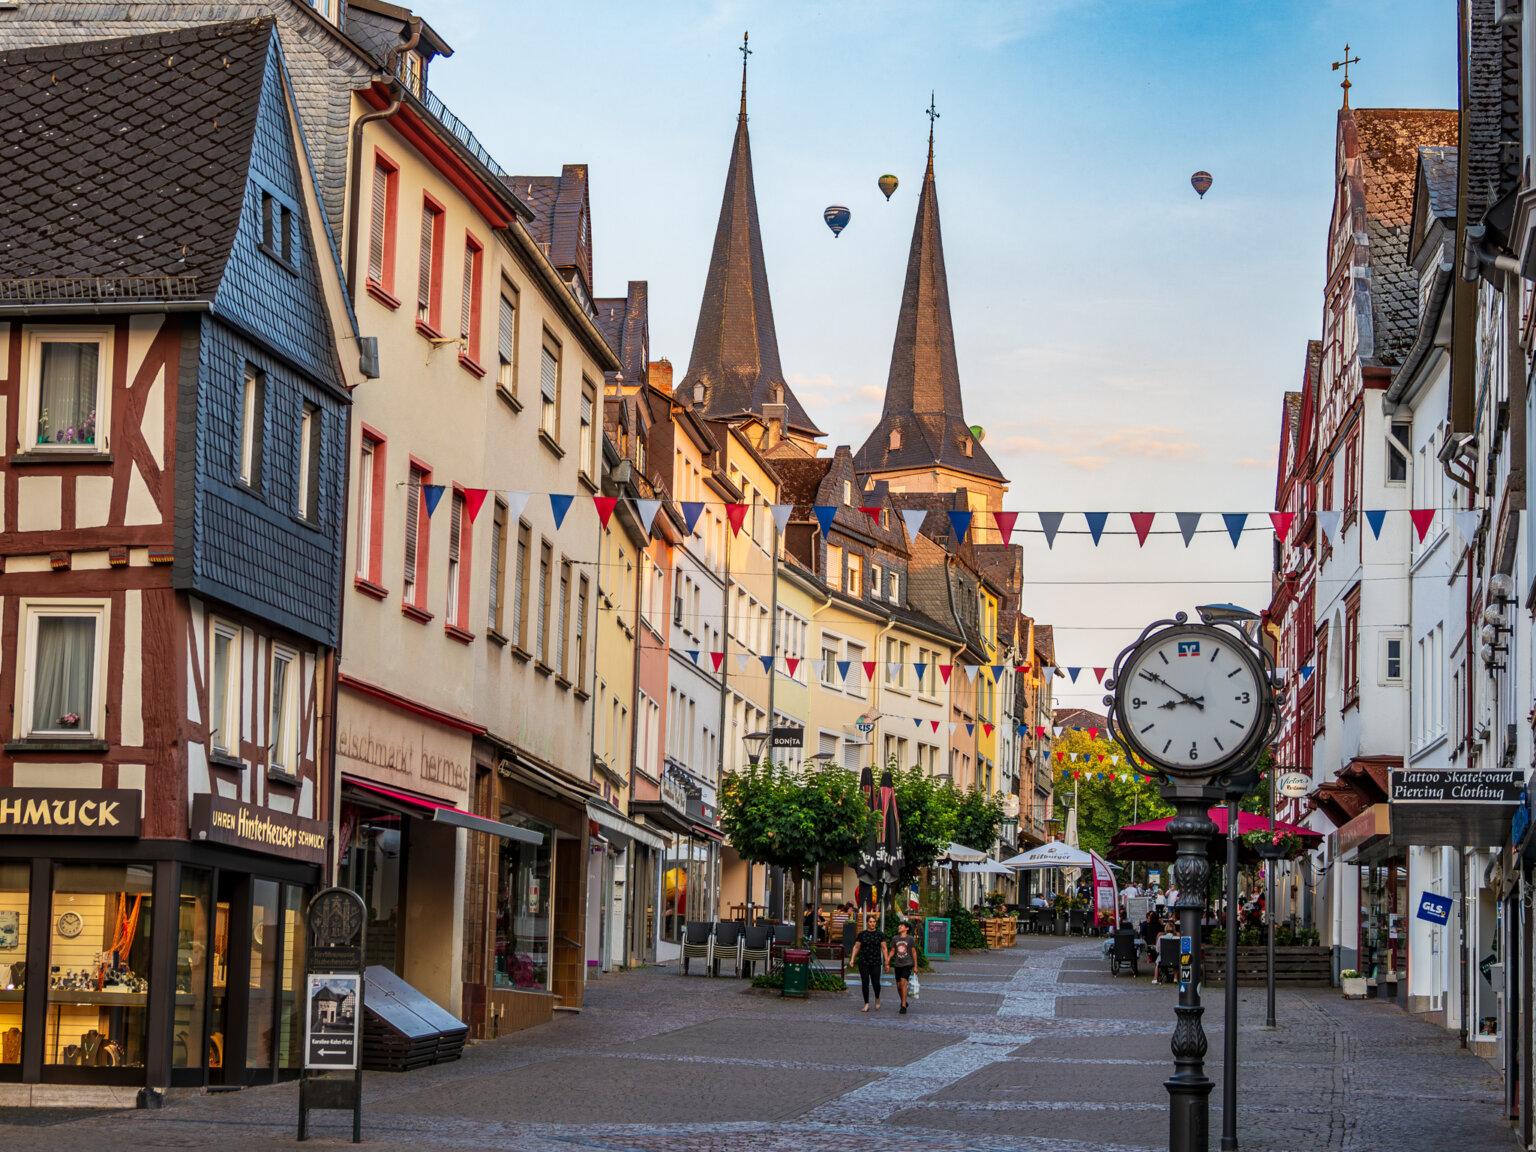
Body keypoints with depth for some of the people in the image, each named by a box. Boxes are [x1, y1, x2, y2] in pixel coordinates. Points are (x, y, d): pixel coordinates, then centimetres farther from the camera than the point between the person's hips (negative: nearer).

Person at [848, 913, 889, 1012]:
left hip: (876, 962, -1)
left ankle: (877, 999, 21)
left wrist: (887, 962, 2)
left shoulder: (879, 935, 5)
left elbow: (884, 948, 7)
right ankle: (866, 1004, 9)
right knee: (865, 983, 1)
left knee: (876, 982, -8)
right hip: (863, 962, 1)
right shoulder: (862, 935, 6)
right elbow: (856, 947, 8)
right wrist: (852, 959, -2)